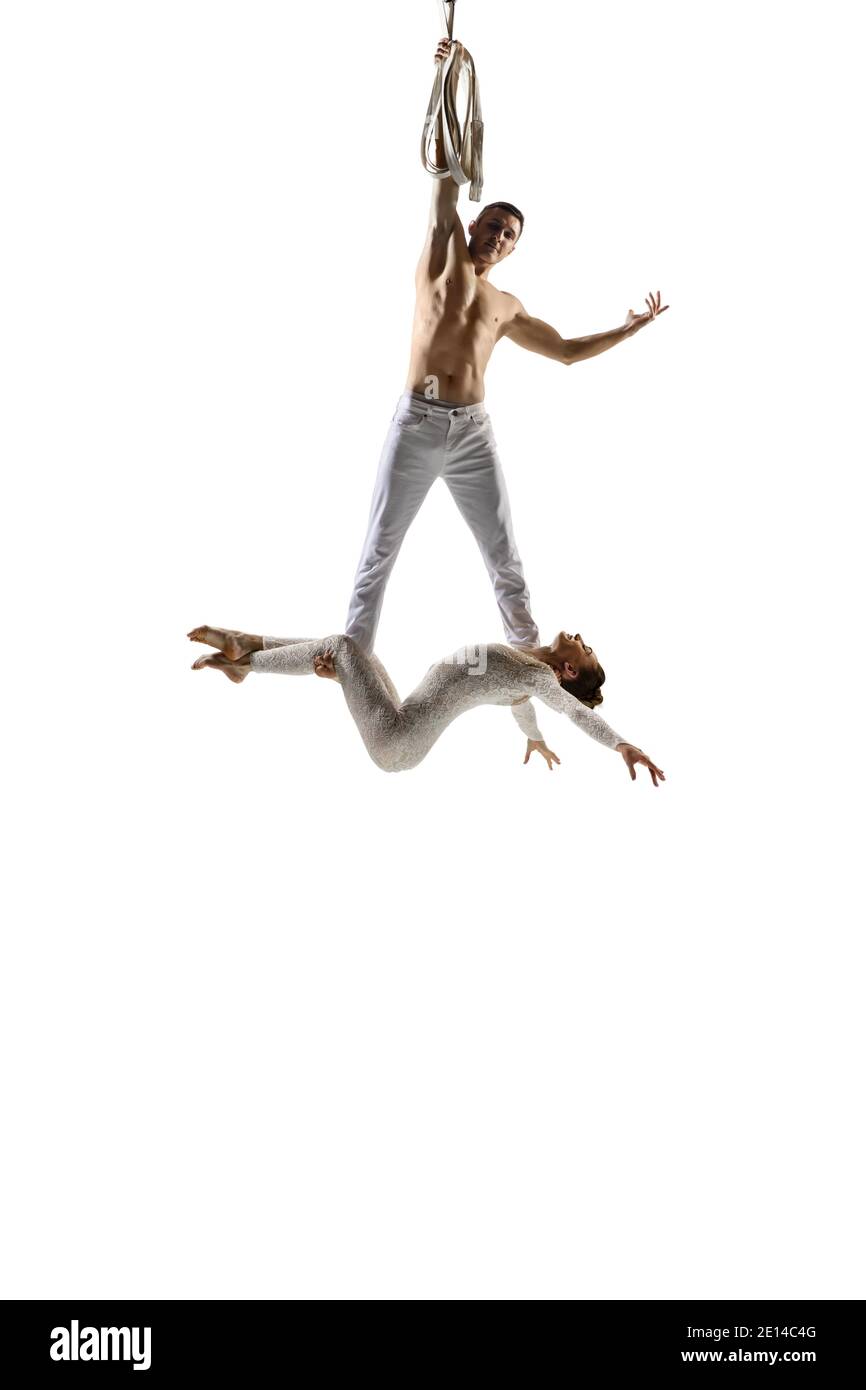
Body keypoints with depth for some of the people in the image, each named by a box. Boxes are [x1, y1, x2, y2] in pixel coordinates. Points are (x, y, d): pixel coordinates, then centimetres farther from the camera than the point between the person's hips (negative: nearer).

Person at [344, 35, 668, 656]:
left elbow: (567, 350, 28)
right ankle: (355, 654, 6)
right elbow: (446, 183, 3)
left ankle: (530, 654, 16)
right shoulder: (443, 258, 10)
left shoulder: (507, 307, 19)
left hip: (474, 433, 3)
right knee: (380, 550, -1)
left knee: (506, 557, 5)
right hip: (416, 424, -3)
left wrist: (631, 328, 26)